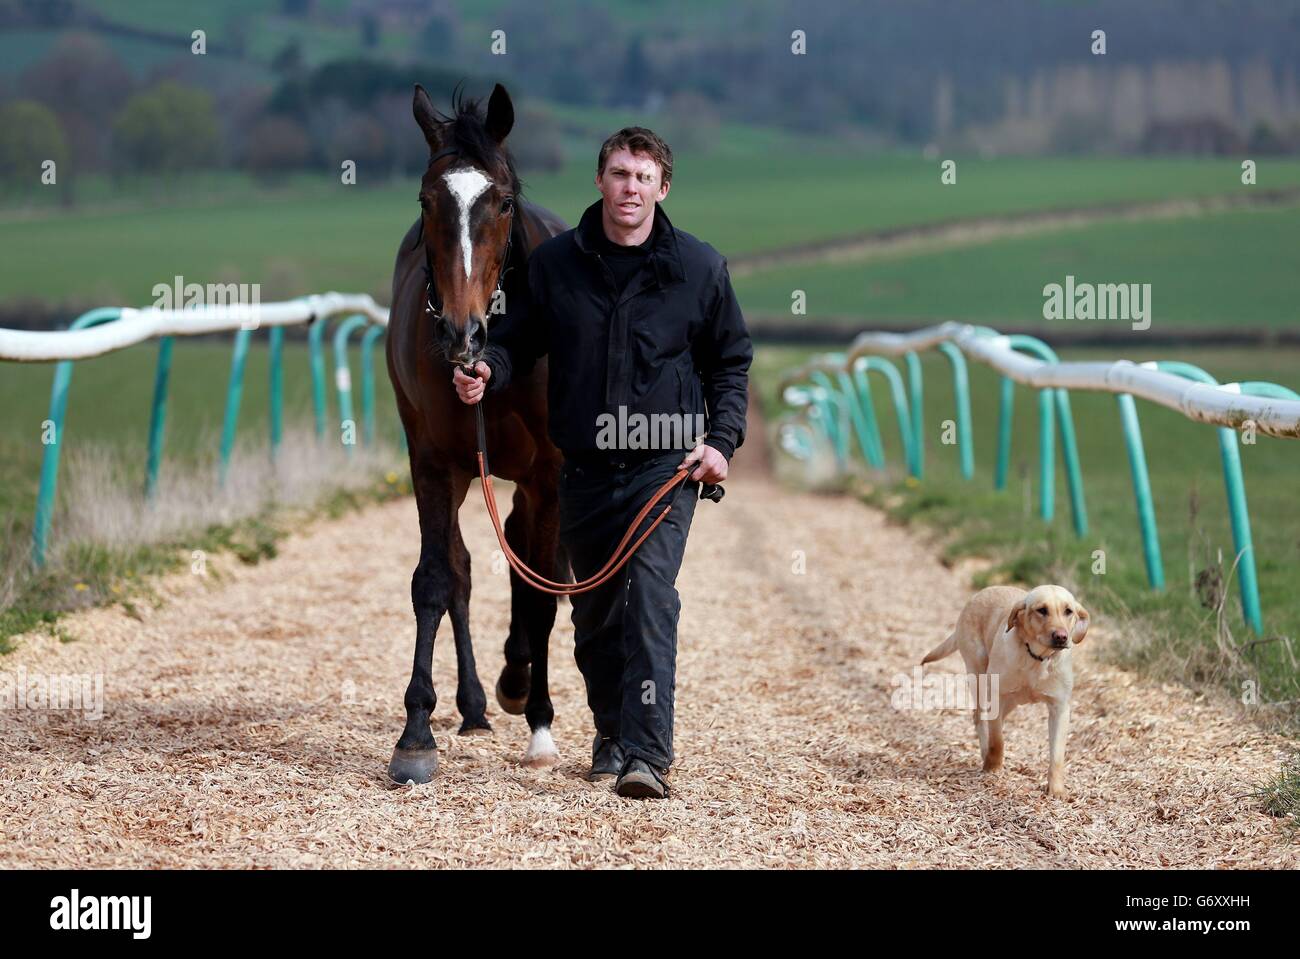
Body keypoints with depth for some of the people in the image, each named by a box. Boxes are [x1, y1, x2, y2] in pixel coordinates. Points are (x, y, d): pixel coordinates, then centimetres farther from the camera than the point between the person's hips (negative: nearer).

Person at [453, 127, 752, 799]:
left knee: (650, 597, -18)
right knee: (593, 612, 13)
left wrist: (722, 440, -4)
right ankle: (611, 734, 33)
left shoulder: (699, 267, 0)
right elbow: (518, 337, 10)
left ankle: (646, 755, -23)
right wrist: (487, 369, -13)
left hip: (665, 465, -3)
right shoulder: (554, 263, 2)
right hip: (584, 467, 3)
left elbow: (731, 362, 9)